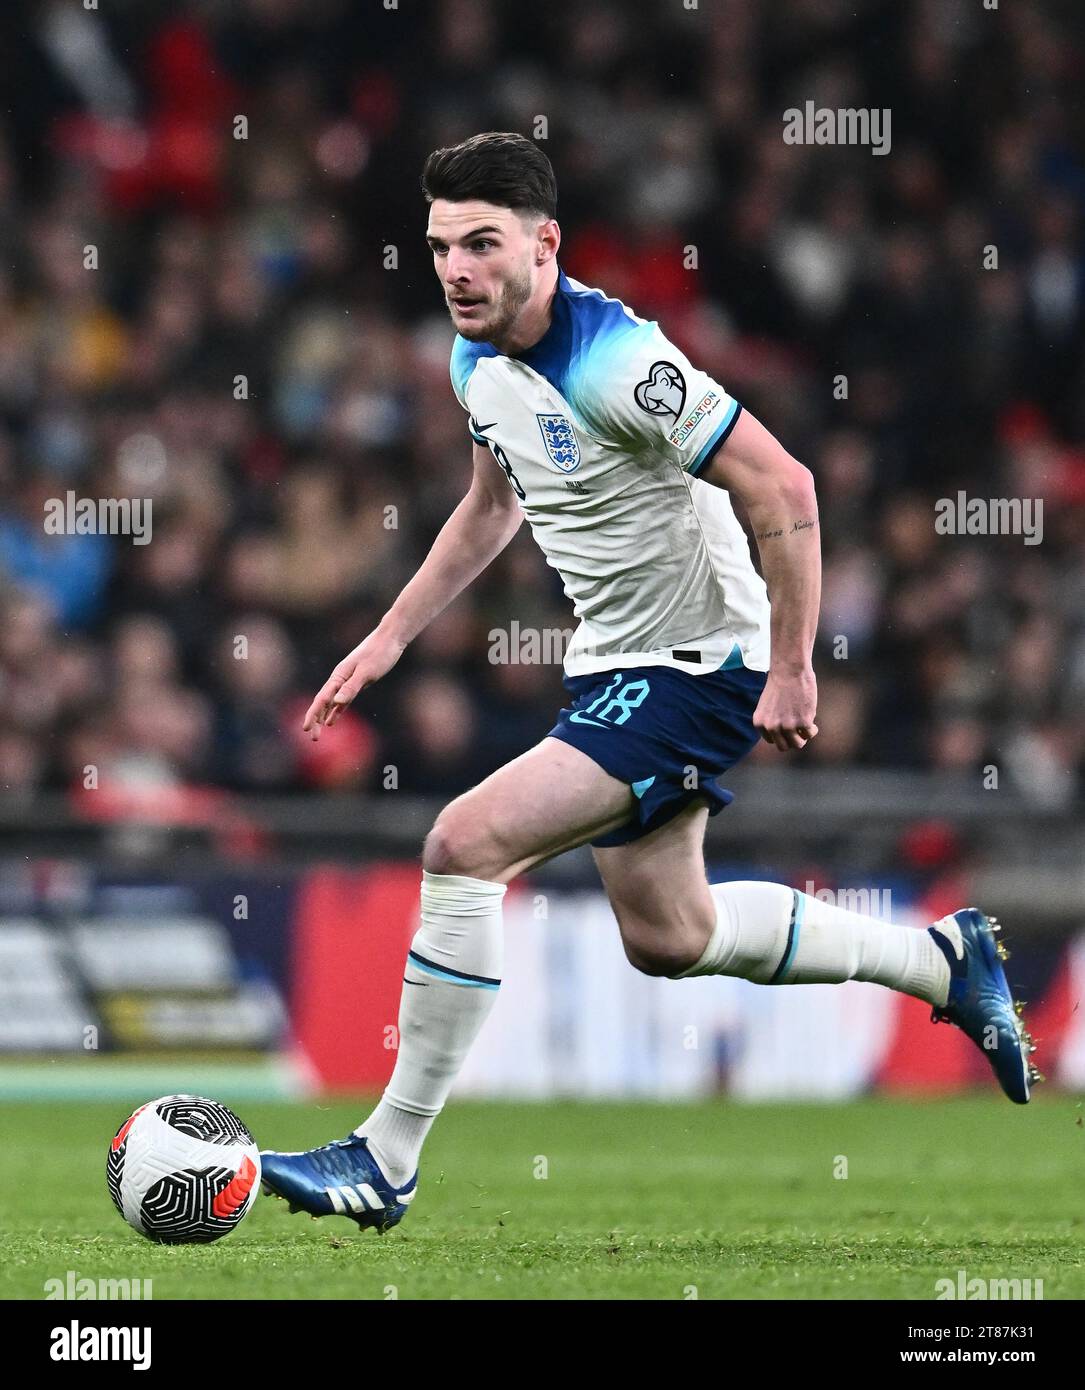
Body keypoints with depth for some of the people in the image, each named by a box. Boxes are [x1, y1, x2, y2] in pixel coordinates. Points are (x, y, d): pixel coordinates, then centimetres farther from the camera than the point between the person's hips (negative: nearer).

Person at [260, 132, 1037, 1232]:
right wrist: (391, 636, 17)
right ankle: (944, 961, 39)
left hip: (695, 668, -10)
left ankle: (387, 1159, -12)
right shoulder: (478, 358, 1)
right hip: (613, 663, 10)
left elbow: (783, 491, -24)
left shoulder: (615, 363, -26)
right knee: (667, 938, 21)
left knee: (467, 847, -21)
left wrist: (791, 671, -21)